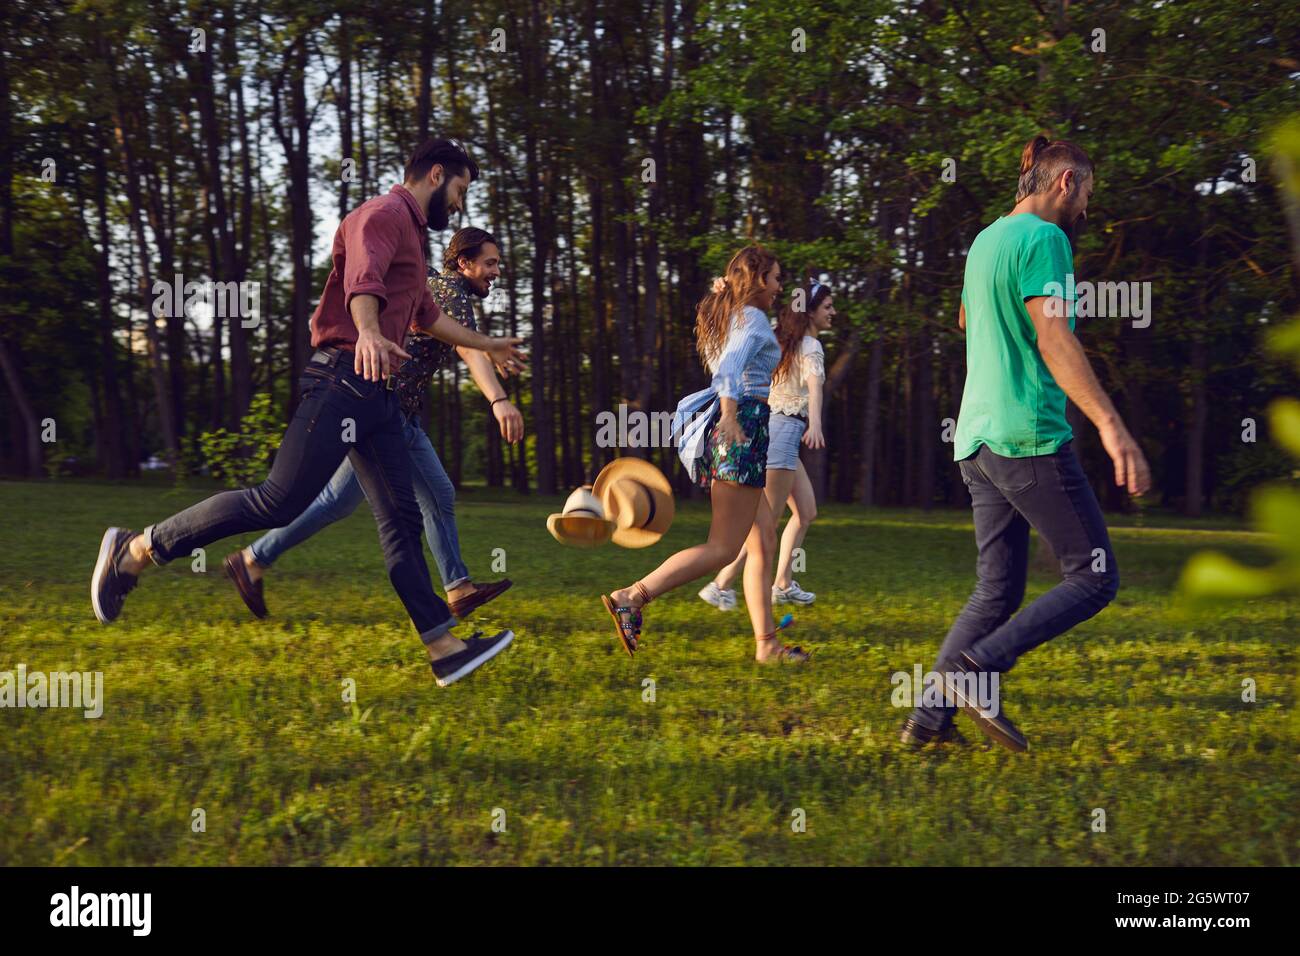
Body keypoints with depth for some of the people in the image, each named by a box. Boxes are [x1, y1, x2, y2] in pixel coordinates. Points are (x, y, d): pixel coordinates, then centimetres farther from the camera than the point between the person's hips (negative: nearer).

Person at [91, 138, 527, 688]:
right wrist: (369, 333, -47)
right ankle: (136, 550, -8)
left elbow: (426, 314, 42)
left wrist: (486, 346, 53)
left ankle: (443, 648, 2)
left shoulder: (412, 231, 27)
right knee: (280, 502, -16)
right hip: (342, 379, -10)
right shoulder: (385, 214, -6)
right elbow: (363, 280, -27)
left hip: (375, 391, 10)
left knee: (402, 519, 4)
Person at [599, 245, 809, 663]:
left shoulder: (723, 316, 20)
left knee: (764, 541, 11)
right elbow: (731, 364, -26)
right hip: (744, 428, -10)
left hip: (728, 431, 10)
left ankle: (766, 643, 9)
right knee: (723, 548, -10)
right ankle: (631, 597, -18)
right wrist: (729, 413, -37)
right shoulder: (753, 318, -6)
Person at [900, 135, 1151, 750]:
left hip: (976, 440, 9)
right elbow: (1053, 336, -22)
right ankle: (977, 670, -15)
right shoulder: (1044, 239, -8)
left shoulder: (986, 240, 18)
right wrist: (1109, 423, -30)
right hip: (1029, 437, -9)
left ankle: (929, 719, 2)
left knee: (998, 591, 11)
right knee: (1094, 578, -3)